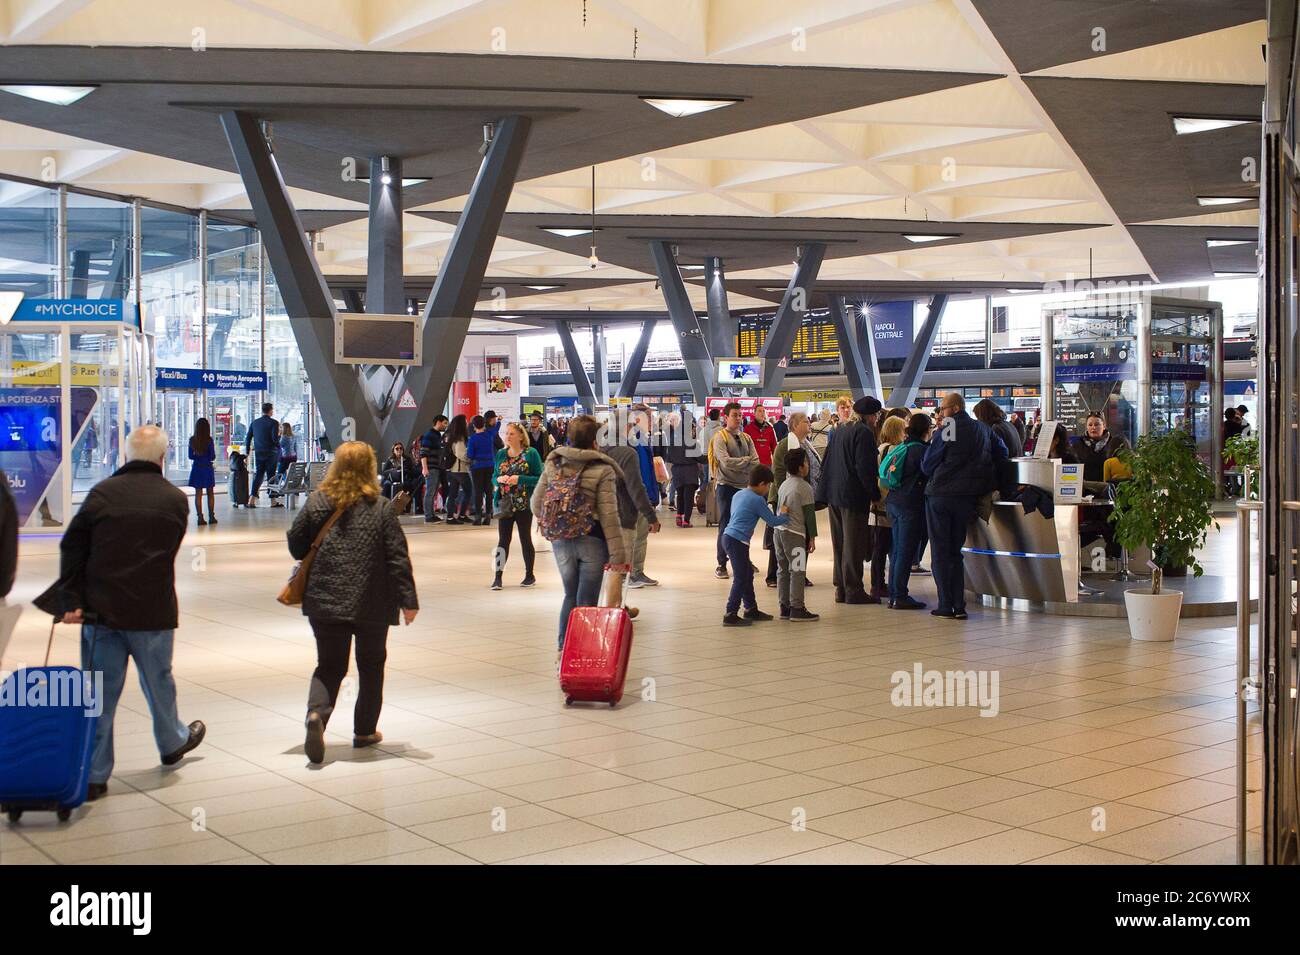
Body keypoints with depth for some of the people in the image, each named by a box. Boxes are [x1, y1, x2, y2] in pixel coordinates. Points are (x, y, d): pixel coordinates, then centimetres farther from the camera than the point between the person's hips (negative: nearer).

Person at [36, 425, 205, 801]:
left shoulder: (102, 492, -3)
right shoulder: (175, 499, -2)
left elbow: (72, 547, -5)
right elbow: (167, 553, 5)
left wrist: (72, 598, -3)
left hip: (100, 611, 0)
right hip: (152, 612, 0)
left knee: (100, 691, 6)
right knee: (158, 681, 20)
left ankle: (93, 775, 8)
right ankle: (172, 743, 41)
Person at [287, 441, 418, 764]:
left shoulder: (316, 502, -2)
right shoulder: (380, 507, -8)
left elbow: (296, 546, 5)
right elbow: (398, 558, -9)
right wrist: (408, 600, -4)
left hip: (325, 601, 2)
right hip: (372, 604, -2)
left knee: (329, 666, 11)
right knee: (371, 665, 16)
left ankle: (316, 713, -16)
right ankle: (364, 731, 23)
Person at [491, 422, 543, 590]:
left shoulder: (531, 454, -5)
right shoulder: (501, 454, 8)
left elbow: (539, 478, -9)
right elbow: (494, 476, 14)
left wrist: (519, 479, -20)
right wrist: (499, 479, -9)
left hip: (524, 503, -3)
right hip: (505, 503, 3)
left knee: (525, 539, 6)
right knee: (503, 539, -1)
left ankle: (529, 575, 18)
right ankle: (498, 576, -1)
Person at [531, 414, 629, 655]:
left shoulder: (552, 464, 2)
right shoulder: (603, 470, -11)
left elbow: (537, 504, 7)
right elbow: (609, 515, -14)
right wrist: (618, 554, -12)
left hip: (560, 541, 4)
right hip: (592, 540, -4)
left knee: (570, 594, 19)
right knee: (587, 599, 5)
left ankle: (563, 648, 15)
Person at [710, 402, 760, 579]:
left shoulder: (746, 438, 11)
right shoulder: (720, 437, -5)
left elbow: (755, 462, 1)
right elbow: (726, 462, -18)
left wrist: (737, 465, -14)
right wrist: (746, 460, -9)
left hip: (745, 486, 5)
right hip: (727, 486, -5)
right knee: (726, 526, -2)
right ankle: (722, 565, 5)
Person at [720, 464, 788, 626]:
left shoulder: (739, 494, 15)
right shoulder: (757, 500, -11)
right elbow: (773, 521, -8)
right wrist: (787, 516, 8)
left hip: (728, 537, 10)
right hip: (738, 541, -10)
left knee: (748, 574, 19)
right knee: (740, 578, -7)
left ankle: (751, 609, 29)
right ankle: (730, 615, -8)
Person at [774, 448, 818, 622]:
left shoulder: (783, 485, 12)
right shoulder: (805, 488, -11)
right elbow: (809, 514, -10)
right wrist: (812, 537, -6)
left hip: (778, 531, 8)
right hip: (794, 533, -8)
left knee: (783, 570, 12)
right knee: (797, 571, -3)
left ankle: (784, 607, 16)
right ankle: (797, 609, -3)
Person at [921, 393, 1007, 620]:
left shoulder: (946, 431, -10)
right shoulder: (983, 429, 6)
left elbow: (927, 465, -5)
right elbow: (1002, 453, 13)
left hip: (940, 494, -5)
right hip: (969, 497, 5)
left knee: (940, 552, 3)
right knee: (956, 551, 14)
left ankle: (946, 605, 0)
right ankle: (959, 606, 8)